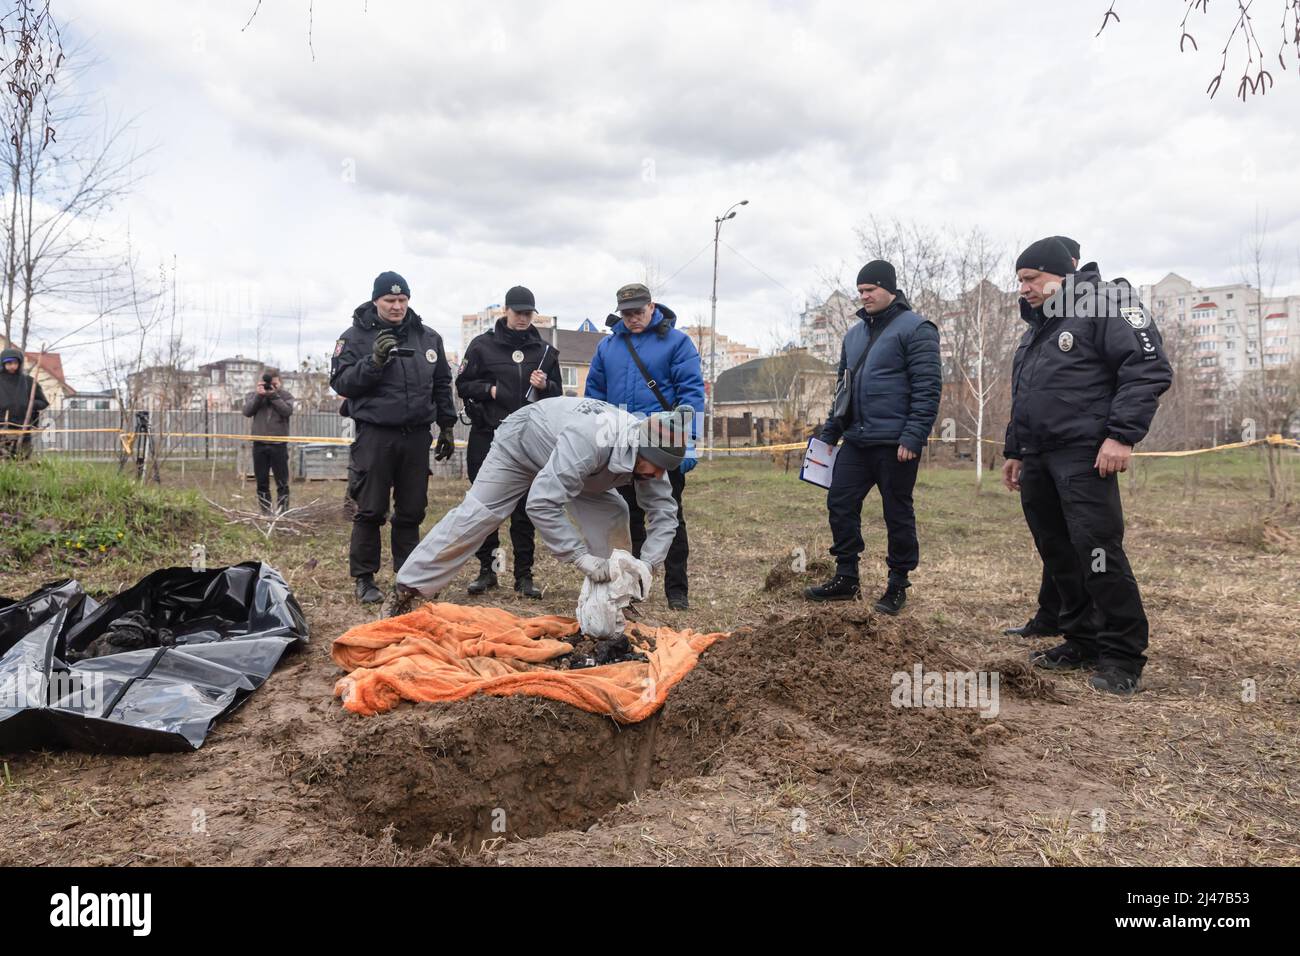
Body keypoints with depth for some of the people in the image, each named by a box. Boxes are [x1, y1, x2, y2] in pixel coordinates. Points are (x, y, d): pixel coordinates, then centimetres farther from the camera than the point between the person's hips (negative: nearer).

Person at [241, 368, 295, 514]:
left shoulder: (285, 395, 5)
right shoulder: (253, 394, 9)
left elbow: (287, 411, -12)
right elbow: (247, 412, -6)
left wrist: (274, 395, -15)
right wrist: (258, 395, -13)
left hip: (279, 444, -2)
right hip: (259, 444, 2)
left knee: (282, 482, -1)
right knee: (262, 481, 8)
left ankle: (282, 512, 3)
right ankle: (265, 512, 15)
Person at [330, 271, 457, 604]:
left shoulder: (429, 338, 11)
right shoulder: (355, 337, 0)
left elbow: (442, 385, 18)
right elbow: (340, 382, -6)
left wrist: (446, 428, 15)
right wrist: (373, 361, -20)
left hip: (417, 437, 3)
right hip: (375, 436, -3)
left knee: (412, 511, 9)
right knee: (371, 512, 0)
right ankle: (364, 579, 12)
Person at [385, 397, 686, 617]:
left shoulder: (650, 452, -25)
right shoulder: (589, 440, -47)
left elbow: (664, 512, -18)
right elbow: (541, 504, -49)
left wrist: (646, 564, -32)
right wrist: (580, 556, -48)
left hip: (574, 465, 6)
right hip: (519, 446, -6)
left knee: (612, 515, -9)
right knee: (473, 517, -8)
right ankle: (408, 589, 3)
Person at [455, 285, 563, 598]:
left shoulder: (544, 350, 10)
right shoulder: (482, 345, 3)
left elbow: (558, 393, 14)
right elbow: (462, 385, 6)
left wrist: (545, 385, -7)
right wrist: (489, 390, -12)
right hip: (487, 436, -1)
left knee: (524, 508, 2)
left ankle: (524, 575, 9)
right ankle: (486, 569, 17)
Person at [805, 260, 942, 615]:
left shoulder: (915, 328, -7)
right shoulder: (855, 333, 16)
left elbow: (927, 389, -14)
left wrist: (912, 438, -20)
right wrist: (829, 434, 17)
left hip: (895, 444, -7)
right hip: (856, 441, 7)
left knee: (897, 513, 4)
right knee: (840, 504, 5)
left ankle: (898, 585, 17)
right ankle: (846, 578, 17)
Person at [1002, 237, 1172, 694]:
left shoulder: (1105, 304, -4)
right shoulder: (1036, 327, 23)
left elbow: (1149, 368, -14)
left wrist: (1122, 435, -20)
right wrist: (1014, 451, 27)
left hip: (1083, 458, -8)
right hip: (1037, 461, 9)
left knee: (1096, 549, -11)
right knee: (1057, 553, 10)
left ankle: (1123, 655, 0)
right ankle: (1083, 641, 20)